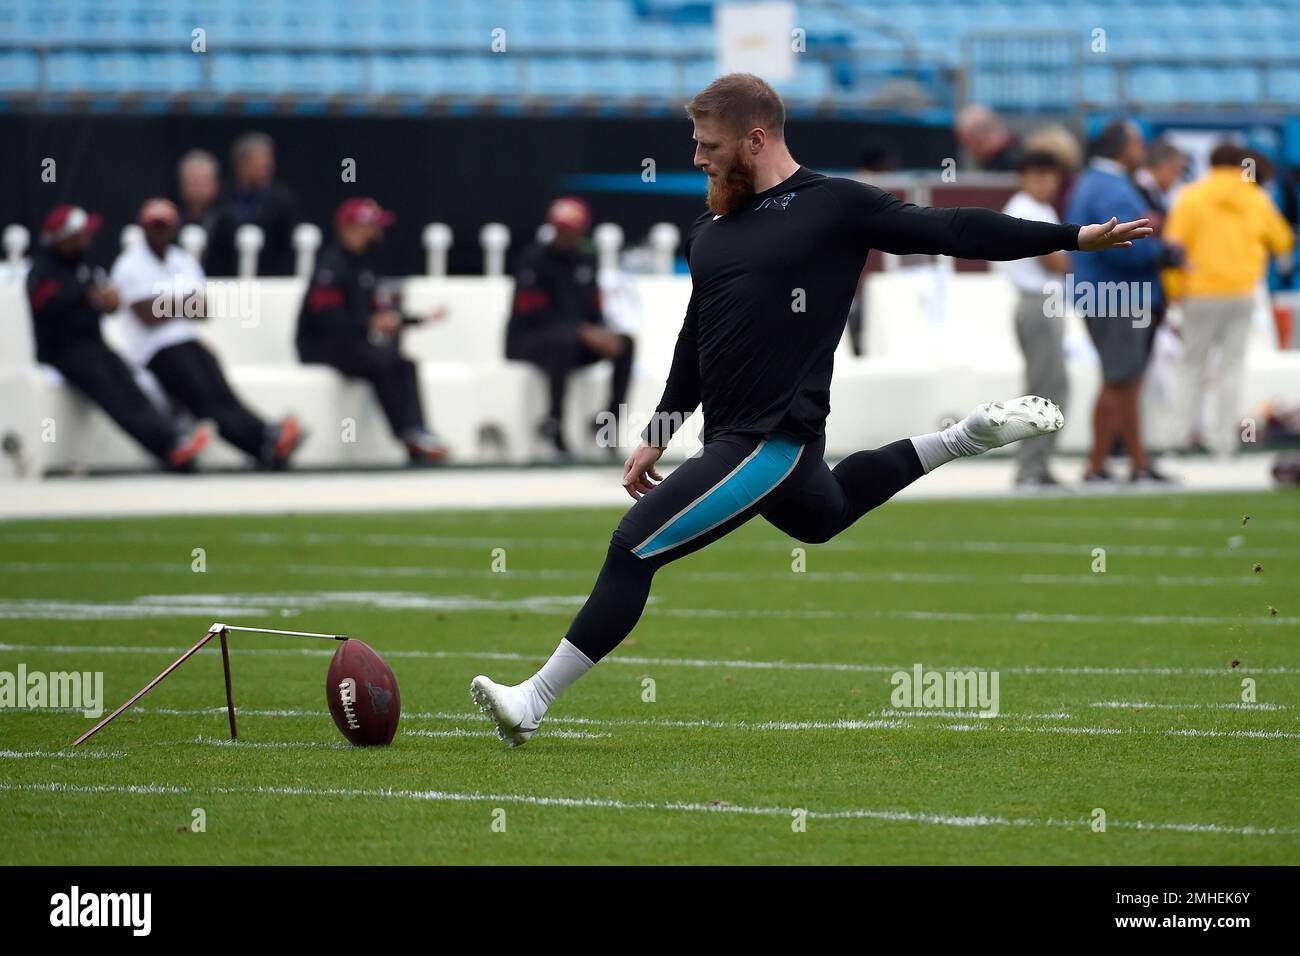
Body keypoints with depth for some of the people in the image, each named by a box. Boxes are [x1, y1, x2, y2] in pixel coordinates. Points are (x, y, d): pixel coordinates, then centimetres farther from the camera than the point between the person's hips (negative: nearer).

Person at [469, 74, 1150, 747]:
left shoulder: (835, 206, -7)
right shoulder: (709, 230, 14)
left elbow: (951, 231, -4)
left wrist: (1075, 236, -6)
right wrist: (658, 435, 25)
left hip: (774, 442, -9)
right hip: (731, 440, 9)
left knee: (634, 548, -14)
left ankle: (533, 701, -9)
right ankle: (964, 439, 43)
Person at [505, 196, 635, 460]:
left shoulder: (585, 260, 9)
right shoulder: (537, 258, -13)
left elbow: (593, 309, 13)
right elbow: (533, 314, -20)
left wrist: (604, 332, -12)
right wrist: (584, 332, -26)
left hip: (573, 341, 7)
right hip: (527, 340, -7)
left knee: (623, 343, -12)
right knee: (564, 341, -39)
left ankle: (611, 419, -14)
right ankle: (554, 424, -32)